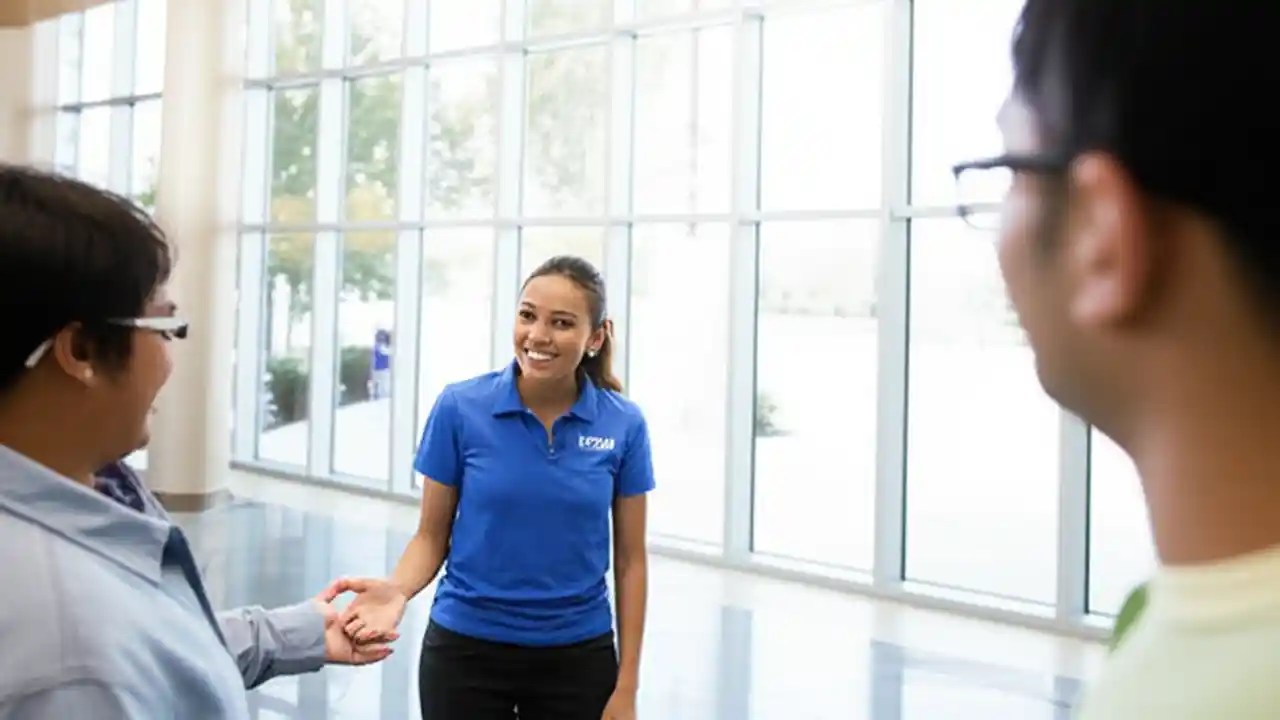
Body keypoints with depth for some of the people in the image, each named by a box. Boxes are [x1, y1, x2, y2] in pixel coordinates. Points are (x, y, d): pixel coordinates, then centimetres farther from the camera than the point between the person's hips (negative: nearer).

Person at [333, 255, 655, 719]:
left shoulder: (623, 425, -7)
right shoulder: (459, 408, -10)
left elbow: (630, 561, -1)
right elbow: (432, 536, -2)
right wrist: (397, 591, -23)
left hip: (577, 657, 1)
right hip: (465, 650, 0)